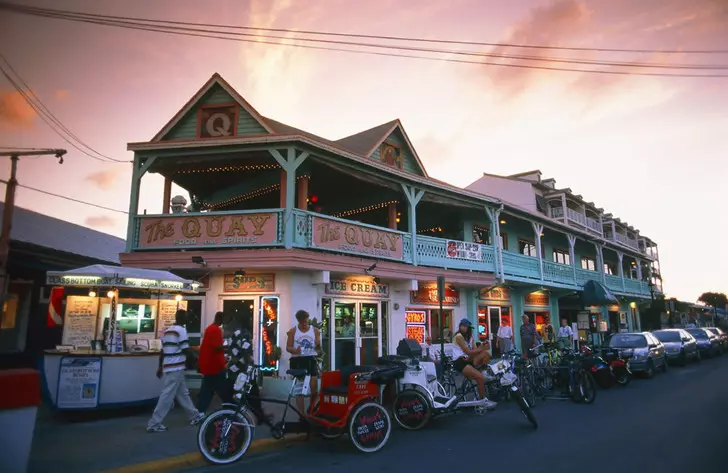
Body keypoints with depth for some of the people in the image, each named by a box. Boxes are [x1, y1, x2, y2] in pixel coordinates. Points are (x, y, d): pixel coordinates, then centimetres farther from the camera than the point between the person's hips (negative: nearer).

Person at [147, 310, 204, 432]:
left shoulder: (168, 330, 15)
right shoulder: (181, 330, -11)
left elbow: (163, 351, 17)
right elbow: (186, 350, -12)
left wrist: (160, 367, 23)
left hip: (168, 367, 9)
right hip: (176, 368, -9)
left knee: (183, 393, 16)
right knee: (167, 396, -4)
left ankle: (194, 416, 27)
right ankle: (154, 424, 0)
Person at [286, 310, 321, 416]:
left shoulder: (315, 331, 5)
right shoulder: (292, 331, 3)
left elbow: (318, 349, 5)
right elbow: (288, 347, 1)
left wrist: (318, 345, -18)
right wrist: (295, 350, -20)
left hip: (311, 359, 0)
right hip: (297, 360, 0)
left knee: (314, 386, -10)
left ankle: (311, 406, 19)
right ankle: (301, 415, 11)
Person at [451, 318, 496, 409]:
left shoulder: (470, 337, 14)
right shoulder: (459, 336, -12)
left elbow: (474, 350, 0)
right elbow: (468, 352, -15)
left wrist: (482, 346, -18)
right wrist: (482, 349, -17)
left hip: (468, 360, 8)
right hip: (459, 362, -8)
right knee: (480, 377, -25)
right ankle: (483, 400, -5)